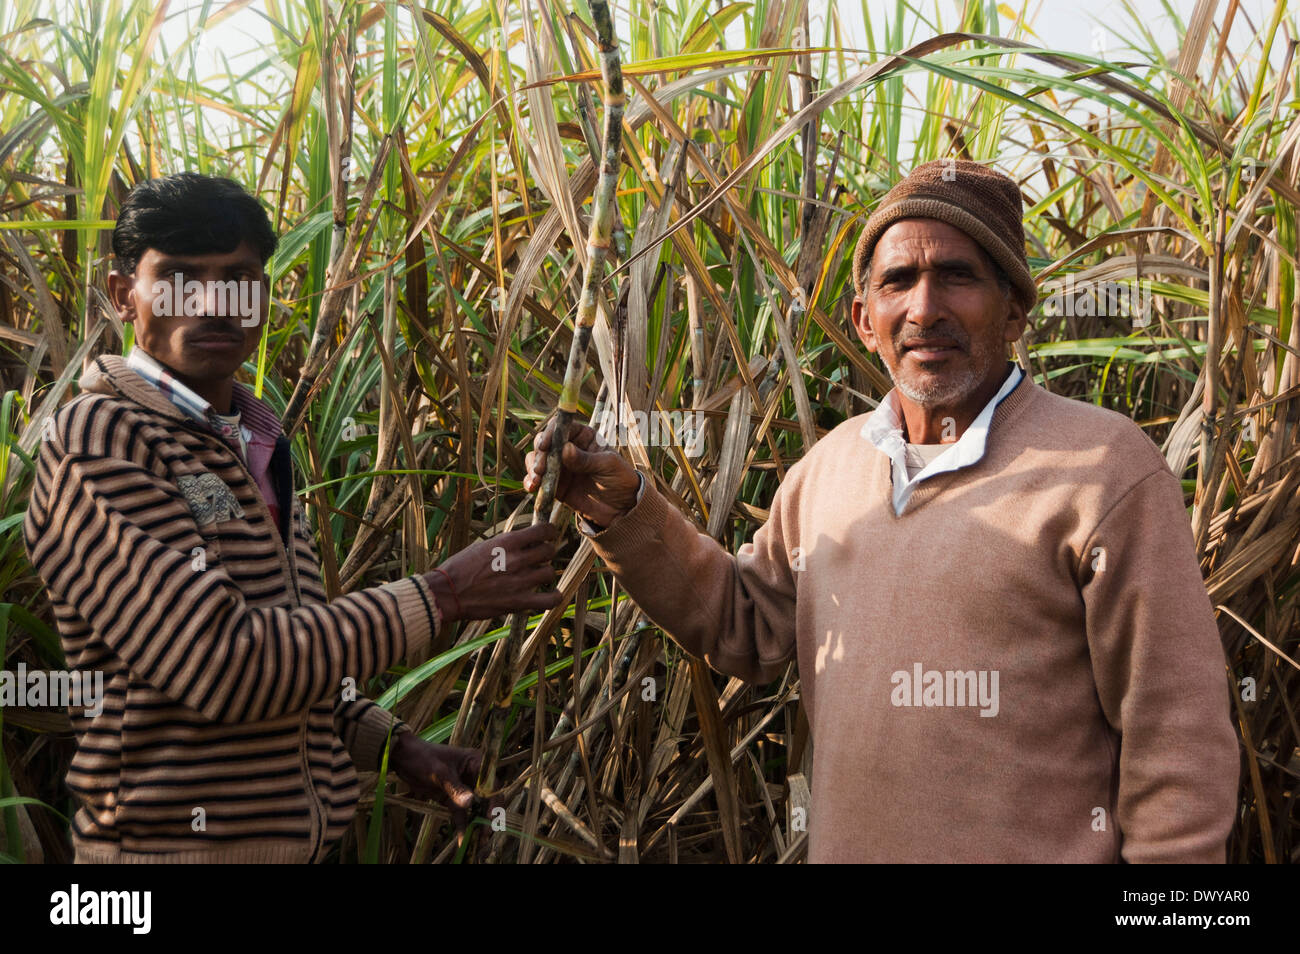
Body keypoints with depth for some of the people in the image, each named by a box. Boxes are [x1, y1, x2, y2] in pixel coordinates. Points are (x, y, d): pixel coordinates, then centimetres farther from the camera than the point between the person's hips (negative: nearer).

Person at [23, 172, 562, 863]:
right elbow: (220, 661, -23)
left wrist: (392, 745, 4)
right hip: (176, 841, -8)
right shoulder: (100, 442, -15)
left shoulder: (254, 451, 11)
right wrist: (438, 597, -18)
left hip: (289, 834, 8)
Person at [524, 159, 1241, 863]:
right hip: (843, 844, 5)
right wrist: (623, 512, -1)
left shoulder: (1106, 468, -15)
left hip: (1036, 849, -5)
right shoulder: (830, 463, 4)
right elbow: (744, 626, 11)